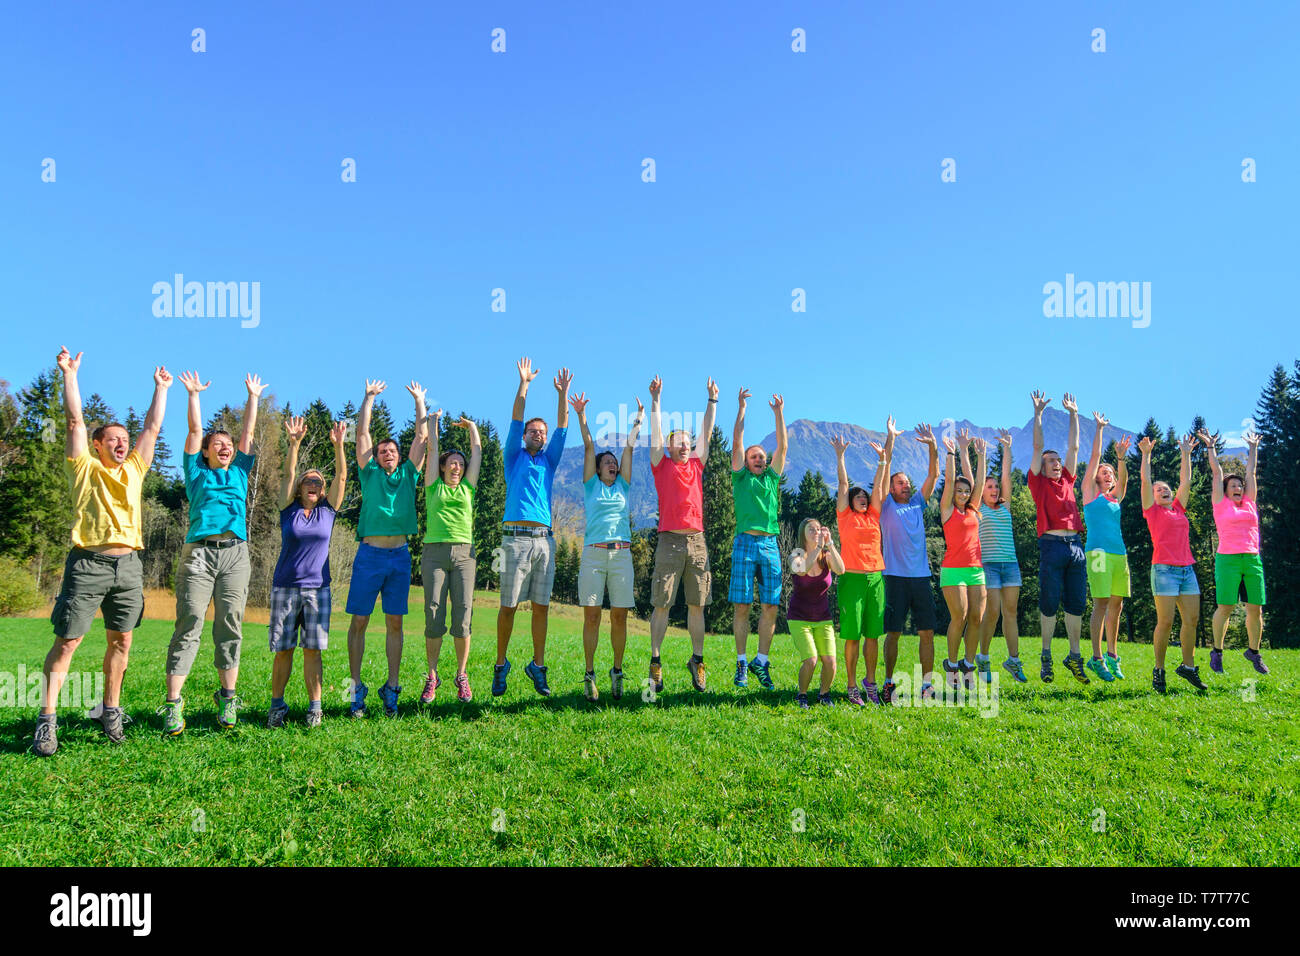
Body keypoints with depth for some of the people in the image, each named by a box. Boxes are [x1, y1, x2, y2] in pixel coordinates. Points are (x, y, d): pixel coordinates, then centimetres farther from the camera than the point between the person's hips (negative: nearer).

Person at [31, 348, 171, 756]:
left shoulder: (134, 470, 16)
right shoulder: (84, 468, 6)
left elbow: (153, 427, 19)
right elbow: (75, 420, 1)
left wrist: (161, 387, 24)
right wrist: (69, 374, 0)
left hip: (127, 564, 4)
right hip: (88, 563, -4)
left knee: (121, 641, 8)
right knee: (66, 642, -4)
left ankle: (110, 711, 19)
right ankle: (46, 721, 0)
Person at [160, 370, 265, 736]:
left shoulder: (239, 472, 23)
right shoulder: (197, 473, 17)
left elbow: (248, 432, 23)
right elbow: (195, 431, 15)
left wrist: (253, 397, 26)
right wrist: (194, 395, 15)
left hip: (235, 554, 2)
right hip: (198, 552, -2)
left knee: (230, 626, 1)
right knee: (188, 626, -7)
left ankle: (228, 699, 6)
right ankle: (173, 703, -6)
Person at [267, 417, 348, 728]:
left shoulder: (328, 510, 8)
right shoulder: (289, 509, 6)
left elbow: (342, 476, -1)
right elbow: (288, 474, -5)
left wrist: (338, 445, -13)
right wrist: (295, 443, -18)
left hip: (318, 588, 0)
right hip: (285, 587, 0)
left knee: (313, 649, 0)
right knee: (282, 649, 2)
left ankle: (315, 706, 6)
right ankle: (277, 704, 13)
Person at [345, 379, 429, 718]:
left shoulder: (408, 474, 15)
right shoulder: (370, 474, 10)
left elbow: (422, 435, 17)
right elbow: (362, 430, 10)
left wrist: (419, 400, 22)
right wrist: (370, 397, 16)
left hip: (400, 555, 2)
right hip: (370, 553, -2)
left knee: (395, 622, 4)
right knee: (359, 620, -1)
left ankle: (392, 687, 8)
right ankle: (356, 685, 7)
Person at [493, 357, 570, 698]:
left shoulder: (548, 460, 20)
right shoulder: (514, 456, 12)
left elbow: (562, 428, 13)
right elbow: (516, 420, 4)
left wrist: (563, 394, 6)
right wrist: (524, 384, -2)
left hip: (545, 539, 3)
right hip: (516, 538, -3)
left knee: (541, 605, 4)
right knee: (509, 605, -1)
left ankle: (538, 665, 11)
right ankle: (501, 664, 11)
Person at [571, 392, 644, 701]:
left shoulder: (623, 486, 18)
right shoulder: (591, 485, 12)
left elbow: (629, 447, 15)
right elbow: (589, 447, 6)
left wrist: (638, 420, 16)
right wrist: (581, 415, 3)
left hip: (621, 554, 2)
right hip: (594, 554, -2)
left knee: (620, 616, 2)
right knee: (592, 615, -2)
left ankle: (617, 672, 13)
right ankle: (589, 674, 5)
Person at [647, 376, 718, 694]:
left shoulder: (696, 465, 16)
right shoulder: (662, 465, 8)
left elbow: (706, 432, 16)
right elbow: (655, 433, 2)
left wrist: (712, 400, 14)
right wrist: (655, 399, -3)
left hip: (697, 540, 3)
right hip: (670, 540, -3)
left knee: (697, 605, 6)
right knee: (661, 604, -1)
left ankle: (697, 660, 15)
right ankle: (655, 661, 6)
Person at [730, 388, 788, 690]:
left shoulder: (772, 478, 19)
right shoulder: (741, 478, 11)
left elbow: (782, 446, 15)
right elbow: (737, 442, 7)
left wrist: (779, 414, 13)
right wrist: (742, 407, 9)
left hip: (770, 545, 3)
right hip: (746, 542, -3)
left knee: (770, 606, 0)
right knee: (741, 606, -3)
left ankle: (761, 661, 10)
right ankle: (741, 662, 5)